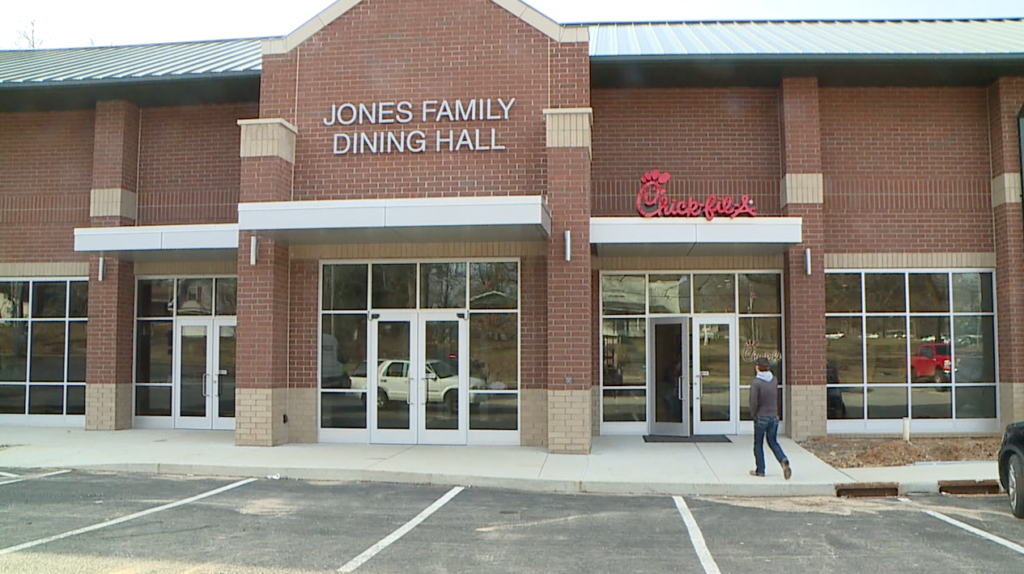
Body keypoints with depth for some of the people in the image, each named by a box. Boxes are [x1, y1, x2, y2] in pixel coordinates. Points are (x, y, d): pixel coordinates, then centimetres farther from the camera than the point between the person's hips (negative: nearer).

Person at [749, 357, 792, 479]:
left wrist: (753, 414, -3)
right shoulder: (774, 380, 2)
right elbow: (776, 398, 11)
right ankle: (784, 460, -9)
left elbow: (754, 402, -18)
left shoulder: (756, 382, -16)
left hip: (761, 417, -5)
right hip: (774, 416, 5)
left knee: (758, 444, 10)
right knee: (773, 442, 16)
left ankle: (760, 470, 15)